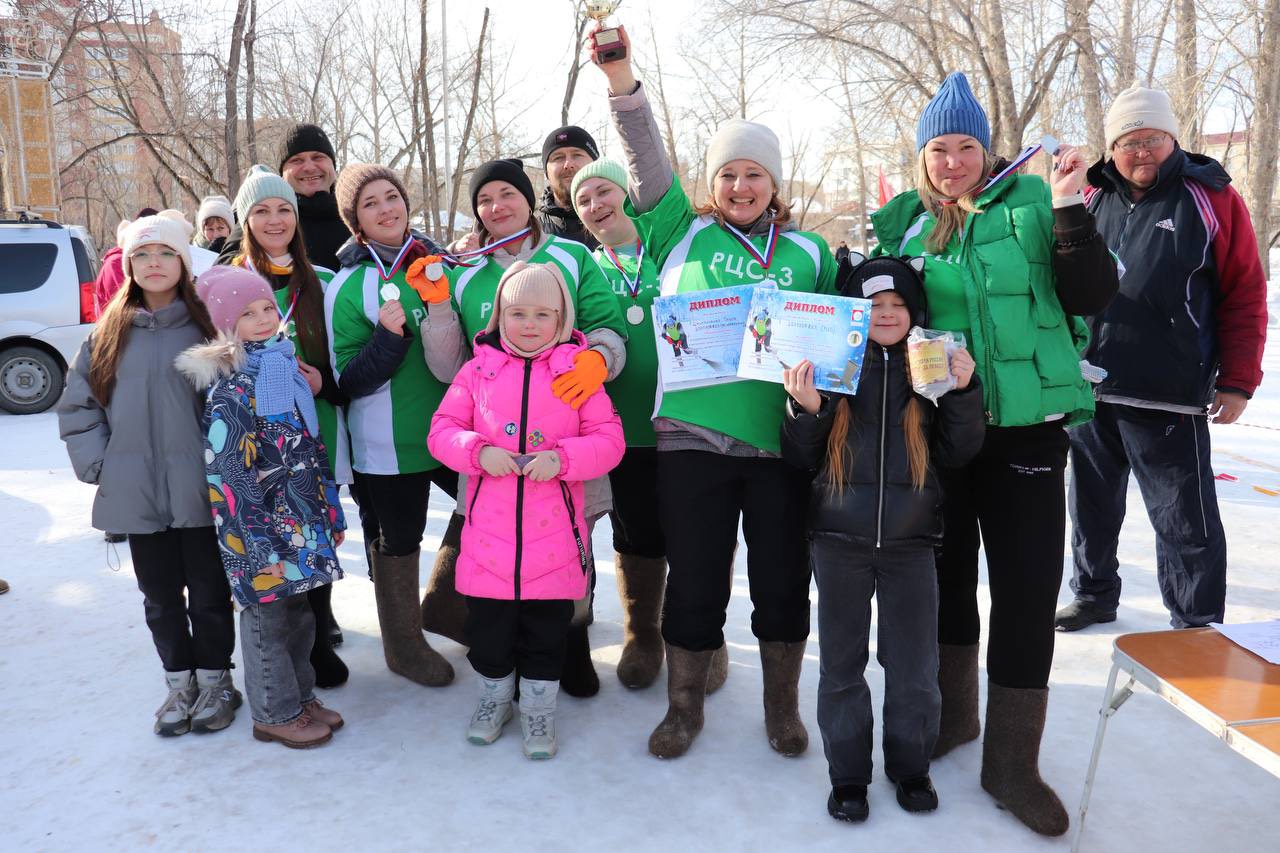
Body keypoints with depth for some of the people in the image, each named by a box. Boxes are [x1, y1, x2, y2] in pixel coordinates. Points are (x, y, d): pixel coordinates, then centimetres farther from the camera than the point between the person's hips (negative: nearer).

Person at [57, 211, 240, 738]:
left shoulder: (207, 326, -2)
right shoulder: (109, 334, 7)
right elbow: (76, 406, 10)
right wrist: (99, 465, 1)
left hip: (201, 491, -3)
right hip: (138, 494, 3)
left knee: (208, 591, 7)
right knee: (160, 596, 13)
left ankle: (215, 681, 26)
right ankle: (180, 683, 30)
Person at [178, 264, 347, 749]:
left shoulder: (289, 372, 9)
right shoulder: (230, 391, -14)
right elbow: (232, 477, -17)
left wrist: (332, 513, 15)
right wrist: (260, 545, -18)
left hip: (302, 524, 7)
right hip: (261, 529, -7)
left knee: (298, 615, 18)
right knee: (267, 619, 6)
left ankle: (301, 696, 33)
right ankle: (276, 714, 21)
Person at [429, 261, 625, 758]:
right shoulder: (479, 368, 4)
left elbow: (609, 439, -3)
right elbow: (441, 430, 4)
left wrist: (562, 458, -20)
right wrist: (478, 451, -16)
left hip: (554, 533, -1)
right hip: (489, 530, 1)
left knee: (547, 626, 11)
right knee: (488, 625, 13)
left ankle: (539, 706, 31)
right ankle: (495, 694, 38)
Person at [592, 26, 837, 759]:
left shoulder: (809, 253, 11)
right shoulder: (685, 233, 7)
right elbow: (648, 163, -5)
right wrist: (623, 80, -18)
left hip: (781, 439, 2)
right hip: (692, 436, -1)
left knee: (783, 580, 10)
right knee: (697, 581, 7)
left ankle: (783, 705, 32)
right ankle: (685, 706, 28)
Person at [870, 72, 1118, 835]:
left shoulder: (1030, 204, -2)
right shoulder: (900, 224, 5)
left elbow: (1093, 297, -7)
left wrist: (1070, 209, -17)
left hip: (1026, 425, -2)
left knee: (1027, 589, 0)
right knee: (946, 572, 14)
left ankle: (1013, 762, 14)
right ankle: (954, 712, 36)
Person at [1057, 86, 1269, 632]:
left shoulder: (1211, 198, -2)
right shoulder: (1094, 201, 10)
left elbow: (1245, 295, -3)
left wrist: (1237, 380, -6)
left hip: (1168, 398, -4)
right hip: (1088, 391, 5)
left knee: (1183, 518, 3)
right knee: (1092, 503, 17)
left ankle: (1197, 627, 18)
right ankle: (1095, 593, 36)